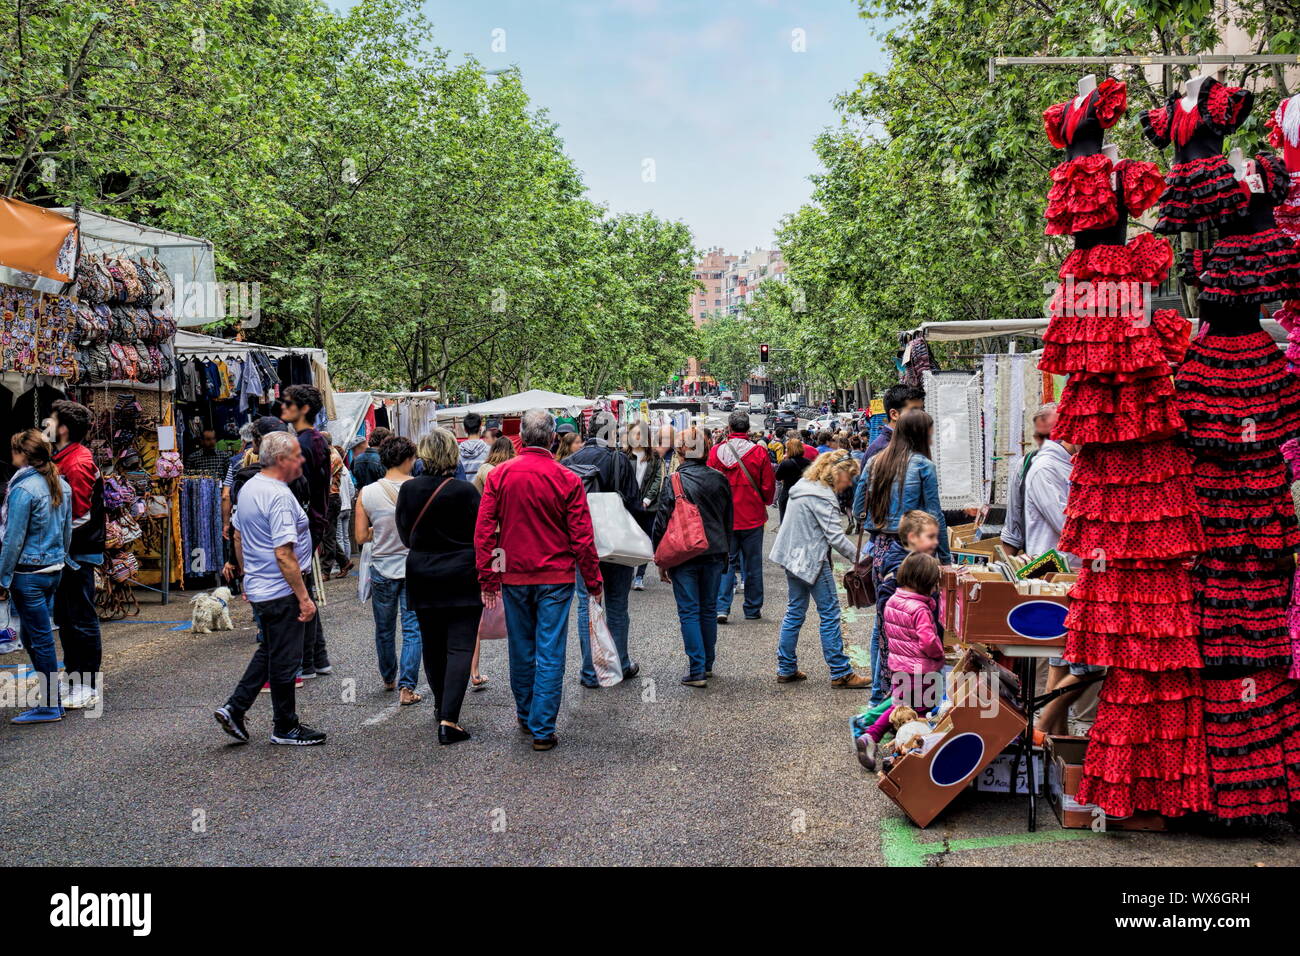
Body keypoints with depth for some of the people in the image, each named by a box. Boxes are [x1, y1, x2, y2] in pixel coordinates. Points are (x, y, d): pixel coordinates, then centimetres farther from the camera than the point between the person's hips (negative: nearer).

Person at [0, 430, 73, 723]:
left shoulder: (23, 489, -16)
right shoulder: (61, 485, 8)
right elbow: (67, 531, 14)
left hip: (29, 574, -8)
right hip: (54, 569, 8)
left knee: (40, 639, -1)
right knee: (33, 637, 18)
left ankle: (50, 707, 6)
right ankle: (51, 698, 21)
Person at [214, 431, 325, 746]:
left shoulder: (248, 488, 9)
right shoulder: (280, 497, -22)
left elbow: (238, 537, 19)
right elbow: (284, 554, -26)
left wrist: (248, 577, 28)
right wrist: (304, 597, -22)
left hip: (257, 587, 10)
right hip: (281, 591, -10)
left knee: (269, 651, 22)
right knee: (285, 659, 3)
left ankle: (234, 708, 18)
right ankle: (285, 727, 15)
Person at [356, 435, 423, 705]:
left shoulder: (367, 493, -7)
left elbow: (361, 537, -2)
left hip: (382, 569, 2)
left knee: (384, 629, 19)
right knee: (412, 629, 4)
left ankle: (388, 678, 35)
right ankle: (406, 686, -2)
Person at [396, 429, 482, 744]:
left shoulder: (408, 490, -3)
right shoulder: (466, 491, -14)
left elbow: (405, 534, 7)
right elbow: (480, 535, -7)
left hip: (422, 576, 4)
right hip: (462, 576, -4)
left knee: (432, 645, 17)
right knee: (460, 646, -3)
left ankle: (441, 708, 31)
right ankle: (449, 719, -13)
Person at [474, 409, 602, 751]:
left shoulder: (499, 475, -3)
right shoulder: (567, 479, -9)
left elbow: (483, 530, -2)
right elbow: (582, 536, -7)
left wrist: (487, 577, 5)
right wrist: (594, 581, 2)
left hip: (514, 577, 3)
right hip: (556, 578, -2)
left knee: (521, 651, 17)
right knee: (550, 654, 2)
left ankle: (525, 716, 32)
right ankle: (542, 729, 3)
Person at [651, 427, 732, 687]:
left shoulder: (673, 481, -10)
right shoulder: (719, 480, 3)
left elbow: (662, 522, -8)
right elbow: (729, 519, 12)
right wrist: (725, 552, 22)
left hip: (684, 555, -4)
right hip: (714, 553, 4)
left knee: (689, 612, 1)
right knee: (708, 609, 15)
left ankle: (697, 671, -2)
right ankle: (707, 664, 24)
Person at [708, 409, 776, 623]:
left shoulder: (716, 452, -4)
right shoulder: (759, 452, -8)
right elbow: (769, 487, -1)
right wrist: (764, 503, 19)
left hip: (724, 517, 1)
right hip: (752, 516, -1)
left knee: (725, 562, 8)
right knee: (752, 564, 9)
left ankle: (721, 607, -3)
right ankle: (753, 609, 16)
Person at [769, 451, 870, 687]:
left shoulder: (804, 487, 13)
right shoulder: (821, 497, -18)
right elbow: (835, 536, -20)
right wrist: (860, 558, -14)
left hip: (793, 558, 10)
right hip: (811, 561, -10)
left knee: (795, 611, 14)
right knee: (830, 613, -3)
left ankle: (786, 669, 18)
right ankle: (840, 673, 1)